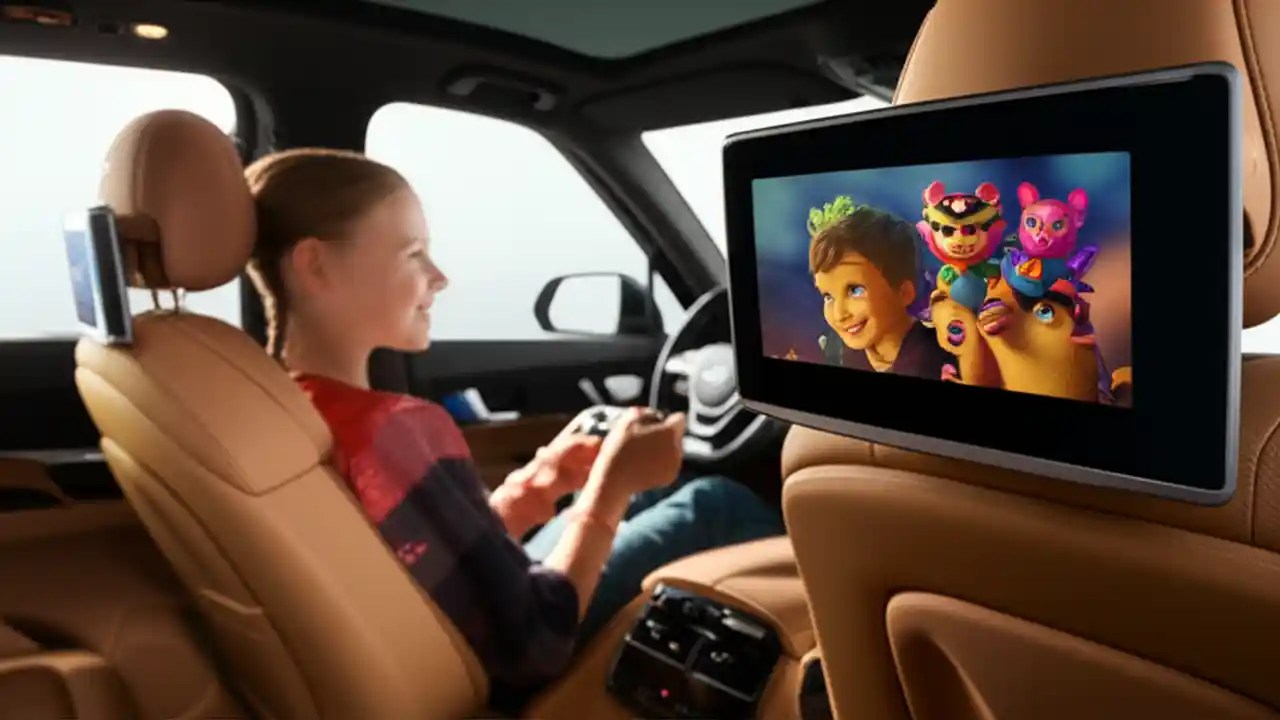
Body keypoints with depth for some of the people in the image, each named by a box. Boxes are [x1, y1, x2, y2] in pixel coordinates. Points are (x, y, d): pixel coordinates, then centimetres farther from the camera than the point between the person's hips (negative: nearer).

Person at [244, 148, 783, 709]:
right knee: (715, 505, 4)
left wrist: (533, 485, -5)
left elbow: (445, 547, 3)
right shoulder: (389, 432, -32)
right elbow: (532, 647, -28)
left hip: (473, 618, 8)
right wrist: (611, 485, -22)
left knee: (656, 492, 21)